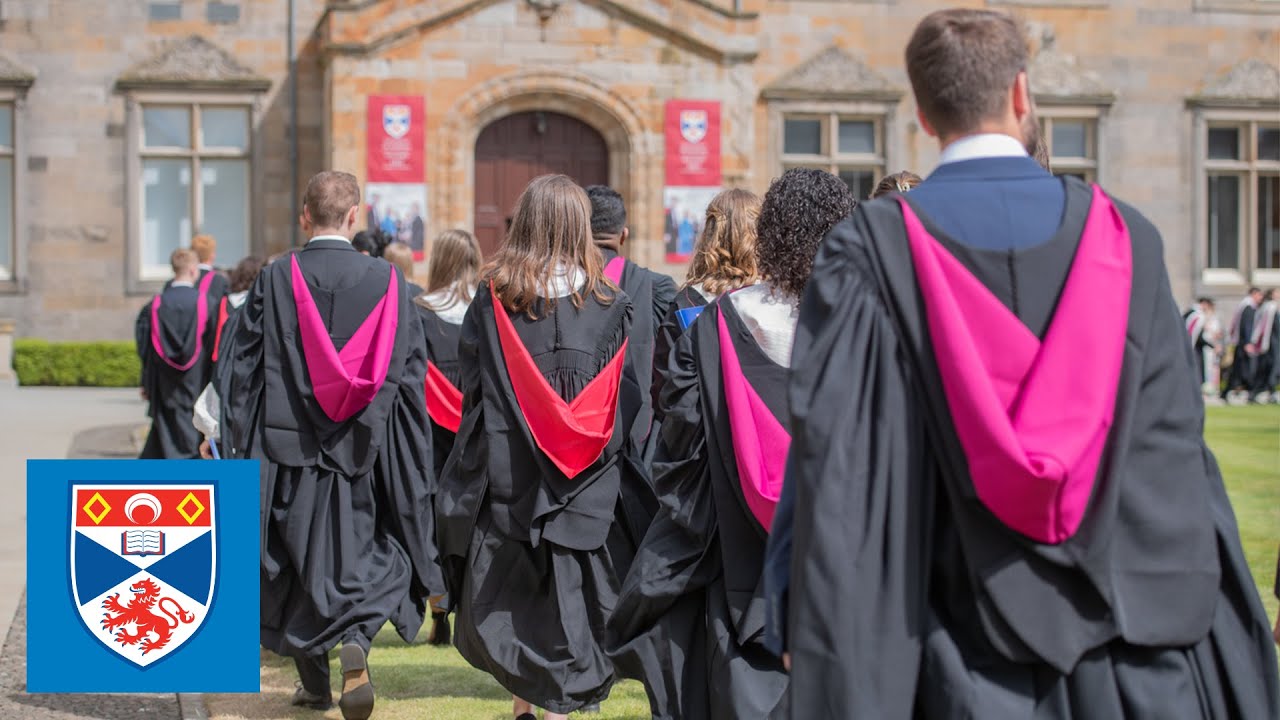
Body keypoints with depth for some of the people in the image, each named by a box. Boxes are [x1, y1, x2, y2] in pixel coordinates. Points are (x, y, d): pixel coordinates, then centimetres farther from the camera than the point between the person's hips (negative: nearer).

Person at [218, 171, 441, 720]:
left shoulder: (275, 280, -6)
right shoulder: (388, 282, -3)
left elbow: (240, 369, -3)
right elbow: (410, 376, 1)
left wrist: (239, 447, 5)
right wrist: (413, 464, 9)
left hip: (289, 450, 0)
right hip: (364, 451, 0)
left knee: (298, 563, 13)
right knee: (365, 554, 10)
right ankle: (356, 641, -17)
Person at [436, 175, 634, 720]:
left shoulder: (493, 299, -5)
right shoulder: (610, 303, -3)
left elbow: (472, 389, 0)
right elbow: (629, 399, 1)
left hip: (508, 477, 0)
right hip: (590, 489, 0)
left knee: (504, 597, 14)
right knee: (571, 594, 6)